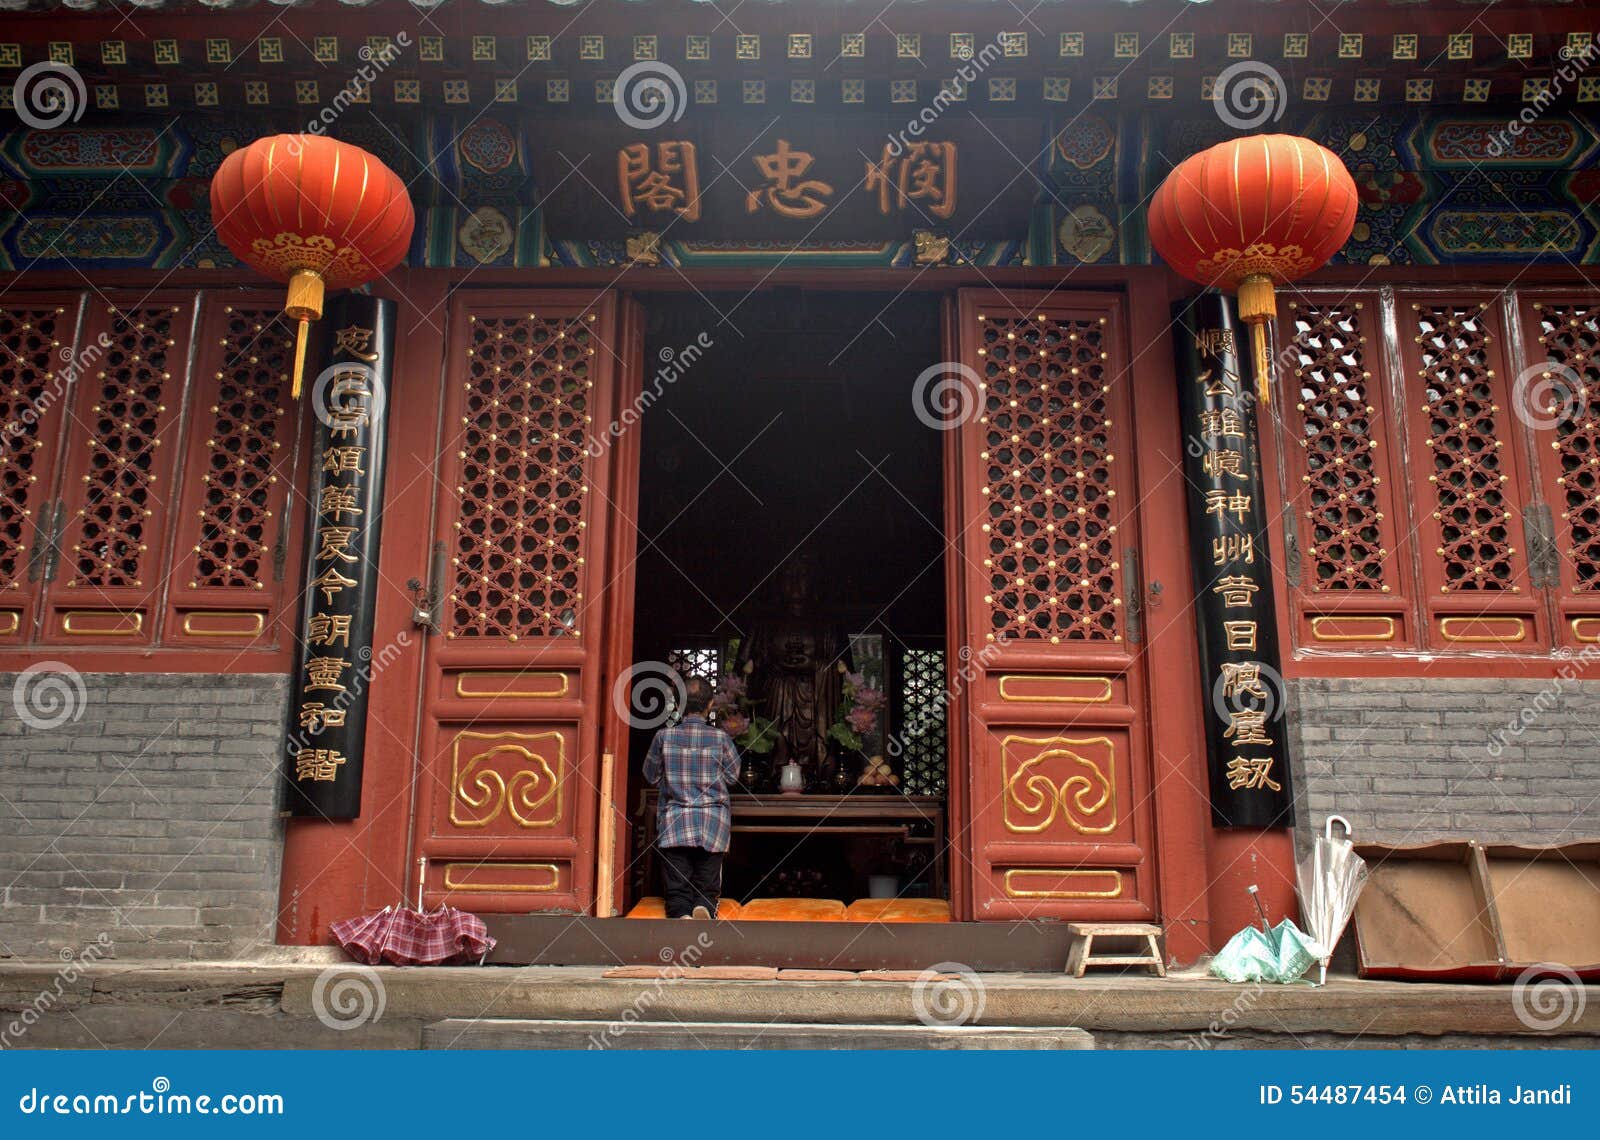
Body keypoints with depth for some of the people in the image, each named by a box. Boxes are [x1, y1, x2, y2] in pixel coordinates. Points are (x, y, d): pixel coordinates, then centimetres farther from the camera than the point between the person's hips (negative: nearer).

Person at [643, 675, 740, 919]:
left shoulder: (664, 736, -2)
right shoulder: (720, 737, -4)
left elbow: (651, 776, 11)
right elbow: (732, 776, 9)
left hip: (673, 825, 0)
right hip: (712, 825, 0)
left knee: (677, 890, 3)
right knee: (707, 889, 7)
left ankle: (681, 916, -28)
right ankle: (704, 909, -25)